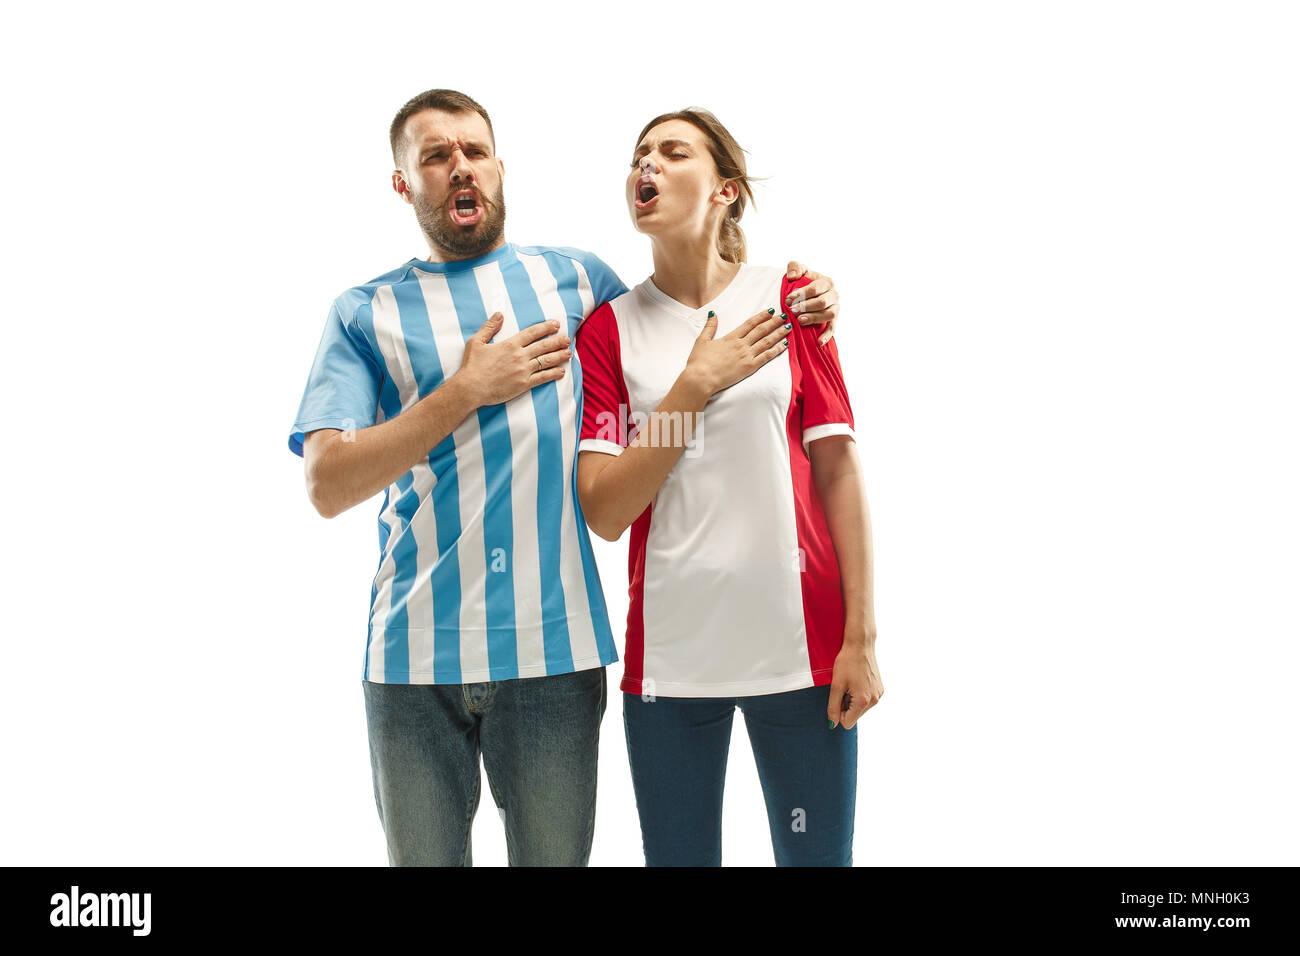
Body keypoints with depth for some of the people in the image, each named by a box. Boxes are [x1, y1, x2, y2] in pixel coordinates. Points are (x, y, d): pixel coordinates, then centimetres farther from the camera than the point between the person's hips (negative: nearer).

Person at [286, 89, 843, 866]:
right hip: (415, 651, 0)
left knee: (555, 855, 9)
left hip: (553, 644, 1)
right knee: (424, 856, 11)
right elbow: (327, 485, -4)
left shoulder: (577, 278, 10)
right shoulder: (366, 314, 6)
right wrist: (466, 392, -10)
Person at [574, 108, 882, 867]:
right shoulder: (611, 328, 4)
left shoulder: (792, 299, 3)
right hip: (669, 655, 1)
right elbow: (604, 513, -4)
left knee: (818, 855, 6)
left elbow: (838, 469, 1)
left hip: (800, 647, 0)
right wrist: (696, 384, -10)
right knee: (677, 856, 9)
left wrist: (861, 636, -3)